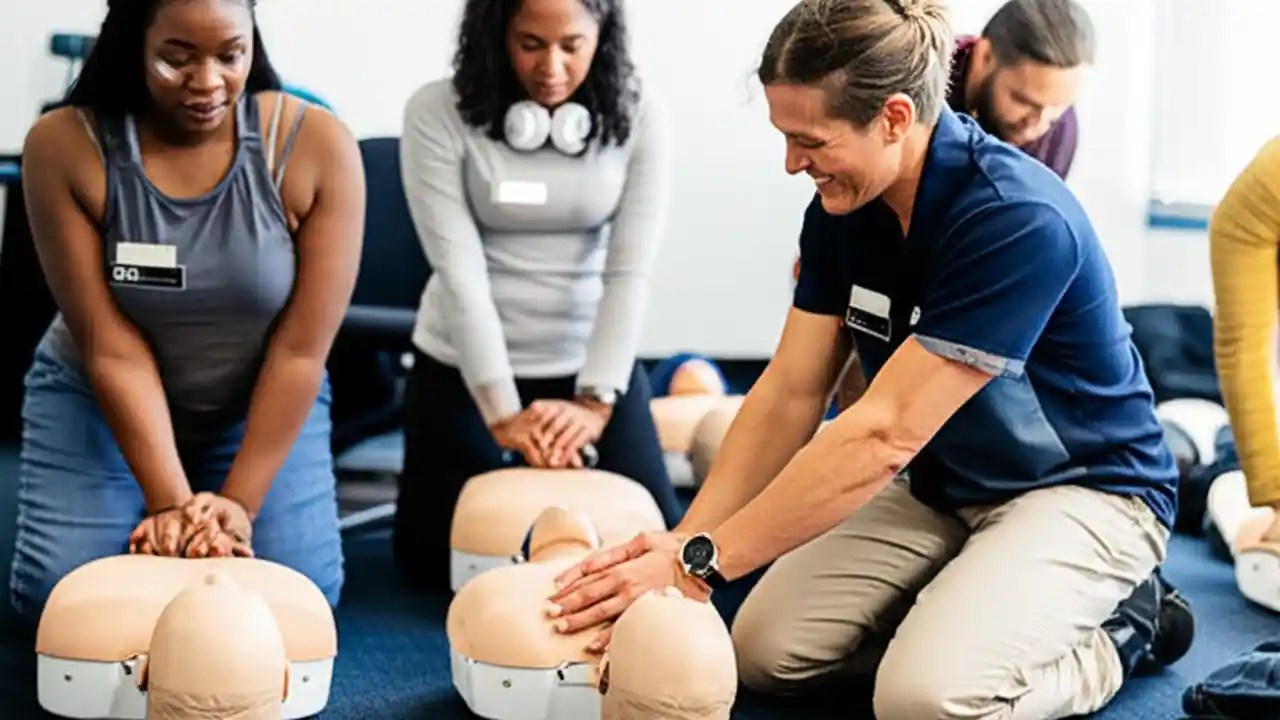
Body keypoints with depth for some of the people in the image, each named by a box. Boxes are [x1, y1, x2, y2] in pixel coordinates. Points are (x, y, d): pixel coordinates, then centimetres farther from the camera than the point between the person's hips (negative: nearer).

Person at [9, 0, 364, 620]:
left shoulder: (317, 147, -21)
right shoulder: (63, 147, -21)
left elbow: (301, 349, -19)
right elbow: (112, 348, -20)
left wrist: (238, 503, -23)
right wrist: (169, 502, -27)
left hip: (264, 401, 0)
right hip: (96, 395, 0)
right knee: (59, 592, -17)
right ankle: (147, 526, 17)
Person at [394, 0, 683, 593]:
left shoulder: (640, 115, -10)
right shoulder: (437, 113, -15)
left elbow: (631, 272, -13)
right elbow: (460, 271, -18)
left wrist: (595, 400, -23)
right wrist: (502, 414, -24)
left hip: (593, 366, 1)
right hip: (462, 367, -1)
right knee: (433, 564, 3)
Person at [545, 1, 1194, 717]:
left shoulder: (1020, 222, -30)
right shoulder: (843, 209, -7)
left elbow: (884, 435, -32)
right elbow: (790, 393, -4)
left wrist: (701, 562, -30)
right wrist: (681, 543, -15)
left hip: (1082, 491, -7)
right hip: (941, 489, 7)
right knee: (767, 650, -10)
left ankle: (1117, 630, 0)